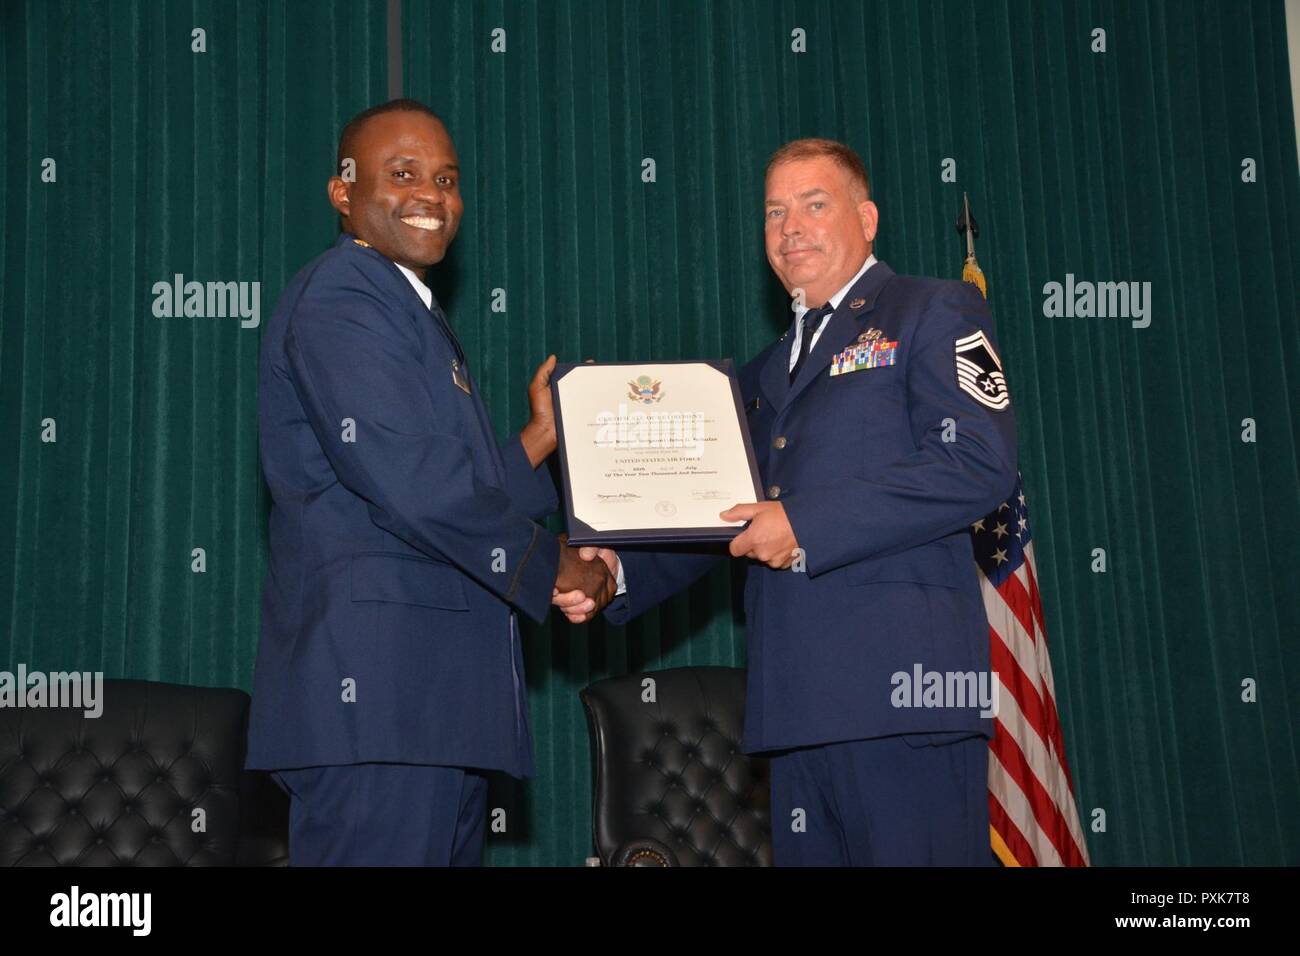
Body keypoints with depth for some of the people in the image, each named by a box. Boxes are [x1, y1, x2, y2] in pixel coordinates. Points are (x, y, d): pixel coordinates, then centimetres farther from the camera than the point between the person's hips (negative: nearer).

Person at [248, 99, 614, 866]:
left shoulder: (413, 312, 24)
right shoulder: (340, 302, -9)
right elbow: (408, 484, -20)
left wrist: (539, 441, 17)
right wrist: (550, 566, -9)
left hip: (436, 695, 10)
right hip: (377, 688, -10)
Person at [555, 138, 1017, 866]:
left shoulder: (936, 312, 4)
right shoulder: (767, 372, 25)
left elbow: (982, 464, -11)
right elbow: (720, 516, 25)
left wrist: (807, 525, -14)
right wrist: (621, 572, 6)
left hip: (902, 682, -6)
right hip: (799, 698, 7)